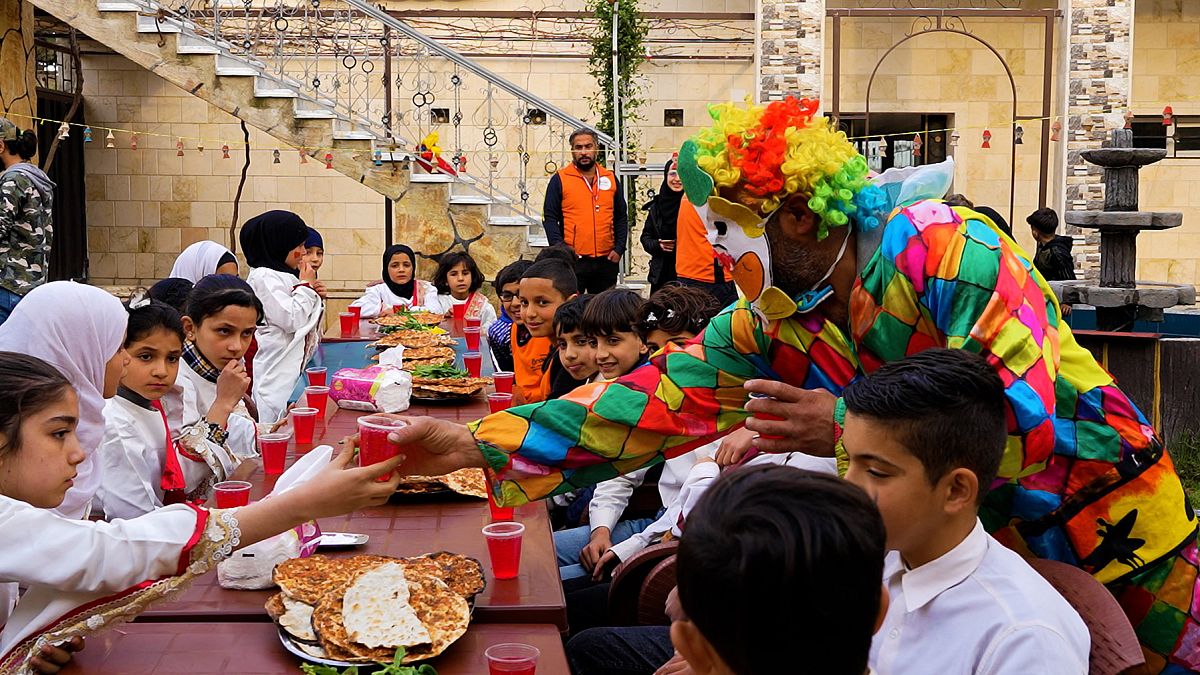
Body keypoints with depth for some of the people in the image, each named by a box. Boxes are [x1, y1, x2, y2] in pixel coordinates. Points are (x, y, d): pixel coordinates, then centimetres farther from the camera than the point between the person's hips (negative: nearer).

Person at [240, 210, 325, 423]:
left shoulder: (284, 276, 17)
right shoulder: (263, 277, -11)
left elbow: (304, 322, 24)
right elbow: (291, 319, -17)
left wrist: (316, 298, 6)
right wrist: (306, 286, -5)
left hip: (293, 366, 9)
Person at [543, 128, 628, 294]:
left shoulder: (610, 178, 12)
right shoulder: (560, 179, 2)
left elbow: (621, 218, 14)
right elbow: (550, 218, -1)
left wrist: (619, 249, 2)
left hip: (606, 261, 3)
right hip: (573, 260, -3)